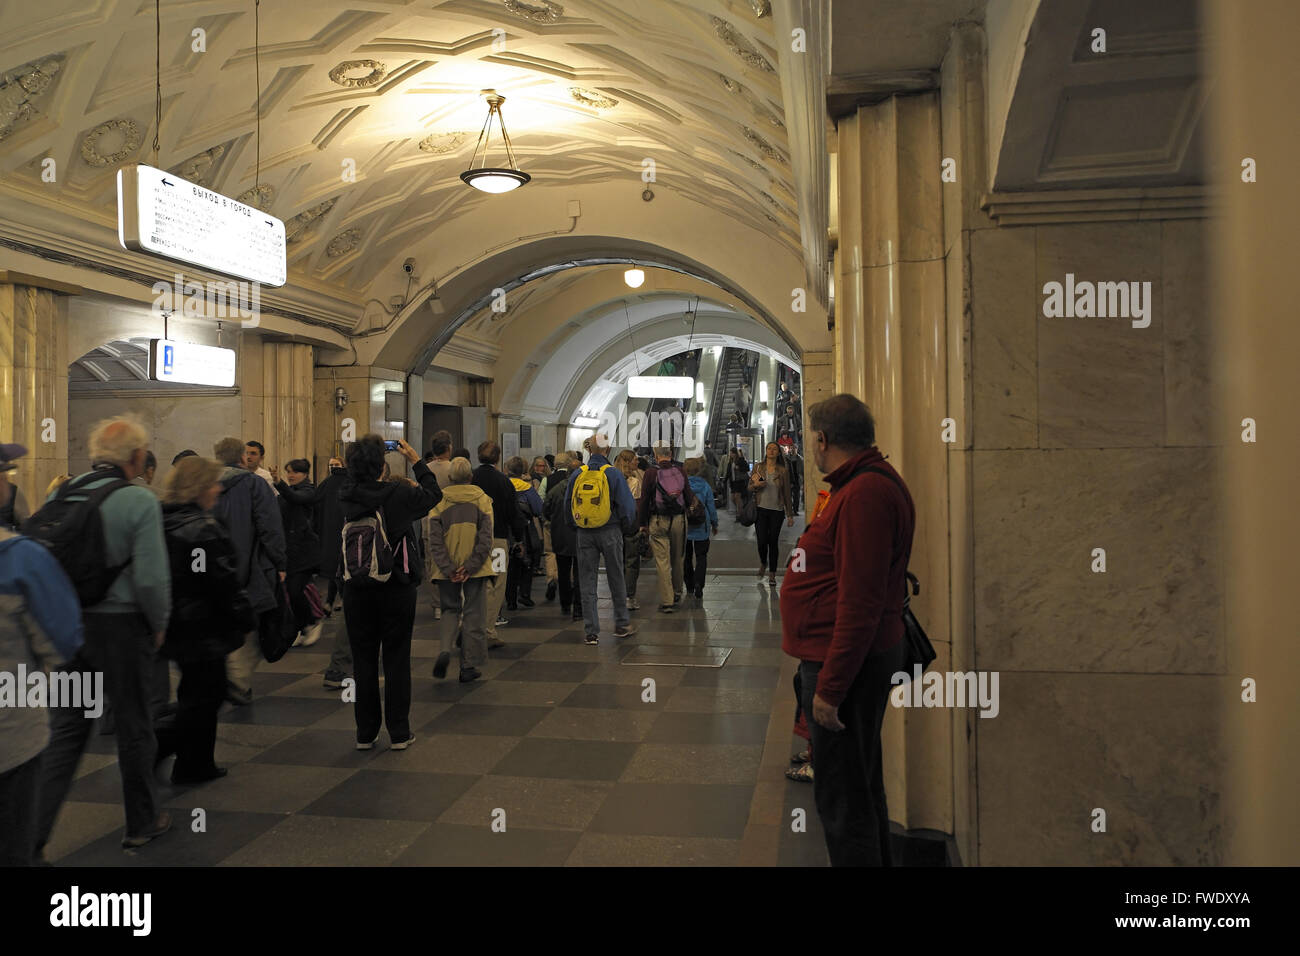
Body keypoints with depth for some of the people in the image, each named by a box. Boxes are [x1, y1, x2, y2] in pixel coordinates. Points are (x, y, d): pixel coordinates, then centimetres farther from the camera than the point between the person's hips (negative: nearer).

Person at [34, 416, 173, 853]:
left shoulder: (61, 495, 3)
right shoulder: (139, 501, -15)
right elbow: (151, 577, -20)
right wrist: (159, 624, -4)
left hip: (67, 623, 5)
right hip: (121, 625, -5)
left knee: (65, 732, 14)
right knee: (134, 729, 11)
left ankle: (32, 831, 11)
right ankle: (142, 823, 27)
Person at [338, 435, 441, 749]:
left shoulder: (347, 496, -6)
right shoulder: (399, 494, -14)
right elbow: (434, 494, 5)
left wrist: (363, 457, 16)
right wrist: (416, 460, 13)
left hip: (356, 589, 3)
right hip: (397, 588, -3)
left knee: (363, 660, 11)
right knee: (396, 659, 6)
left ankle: (365, 733, 18)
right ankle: (399, 732, 11)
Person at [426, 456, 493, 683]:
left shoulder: (438, 502, 0)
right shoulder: (482, 499, -1)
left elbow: (435, 541, -7)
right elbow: (486, 538, -10)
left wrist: (448, 569, -8)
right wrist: (470, 566, -11)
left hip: (447, 570, 1)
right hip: (475, 570, -1)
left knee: (450, 609, 18)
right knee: (473, 614, 7)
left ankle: (445, 649, -6)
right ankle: (468, 667, 10)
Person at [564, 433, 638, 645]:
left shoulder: (577, 474, -1)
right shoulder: (613, 473, -9)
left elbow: (567, 506, 6)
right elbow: (628, 506, -8)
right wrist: (623, 528, 7)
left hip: (584, 534, 2)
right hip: (610, 532, -2)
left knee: (587, 582, 6)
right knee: (616, 579, 13)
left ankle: (591, 632, 7)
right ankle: (622, 625, 24)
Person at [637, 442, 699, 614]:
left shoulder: (651, 473, -8)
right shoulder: (680, 471, 0)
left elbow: (644, 499, -5)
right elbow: (689, 497, 3)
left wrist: (643, 523, 4)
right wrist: (687, 513, 18)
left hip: (658, 522, -3)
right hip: (678, 520, 3)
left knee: (662, 561, -1)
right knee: (677, 559, 17)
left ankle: (666, 601, -2)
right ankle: (677, 595, 31)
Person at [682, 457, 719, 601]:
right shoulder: (705, 486, -8)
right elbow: (711, 507, -1)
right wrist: (714, 524, 13)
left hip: (684, 527, 1)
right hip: (701, 528, -1)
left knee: (686, 557, 15)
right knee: (701, 557, 5)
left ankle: (689, 587, 22)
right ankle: (698, 587, -11)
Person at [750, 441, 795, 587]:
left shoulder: (783, 471, 2)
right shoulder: (758, 467, 4)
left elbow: (787, 493, 5)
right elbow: (749, 488, 8)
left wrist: (790, 514, 4)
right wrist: (756, 485, -16)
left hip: (777, 510, 0)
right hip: (761, 509, 0)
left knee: (773, 541, 0)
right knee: (762, 540, -5)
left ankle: (772, 575, 10)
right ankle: (763, 563, 27)